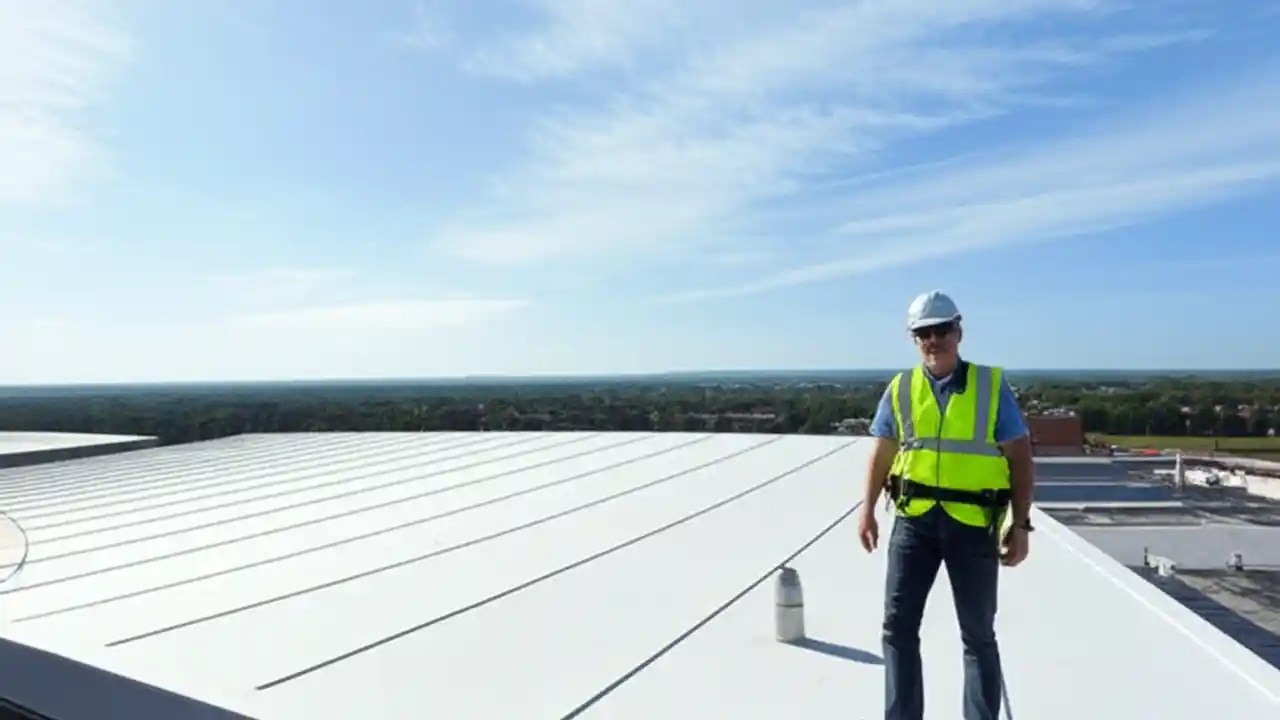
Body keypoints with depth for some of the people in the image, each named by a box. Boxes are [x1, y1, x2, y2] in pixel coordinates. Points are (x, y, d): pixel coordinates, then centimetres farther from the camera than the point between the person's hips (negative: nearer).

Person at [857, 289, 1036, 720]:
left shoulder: (992, 385, 0)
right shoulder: (900, 389, 5)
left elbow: (1019, 458, 1)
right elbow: (882, 454, 9)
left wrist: (1020, 525, -3)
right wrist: (867, 510, 1)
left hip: (973, 525, -1)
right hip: (914, 520, 2)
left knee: (978, 634, 13)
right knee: (898, 625, 4)